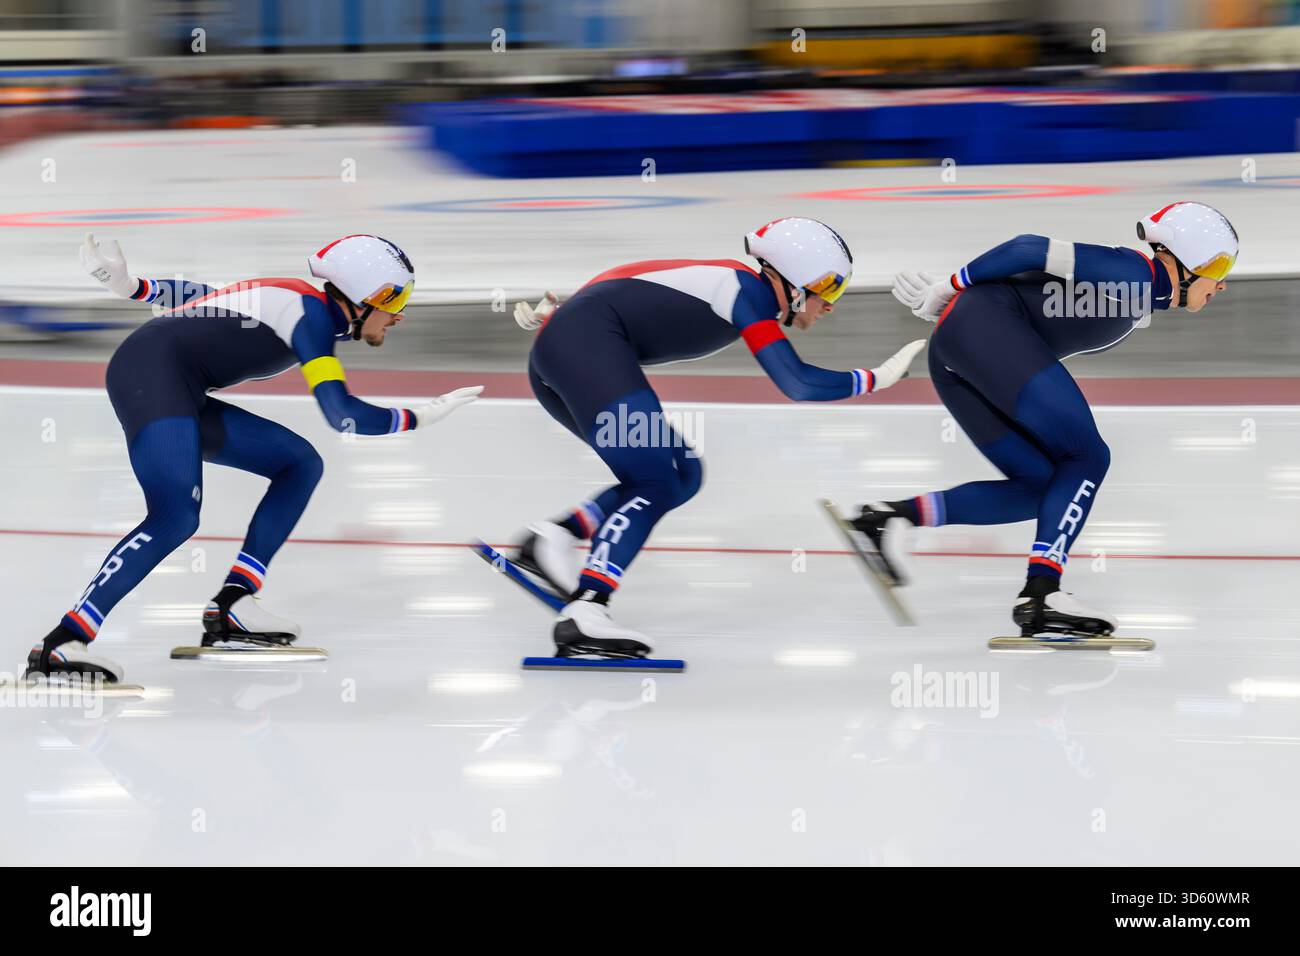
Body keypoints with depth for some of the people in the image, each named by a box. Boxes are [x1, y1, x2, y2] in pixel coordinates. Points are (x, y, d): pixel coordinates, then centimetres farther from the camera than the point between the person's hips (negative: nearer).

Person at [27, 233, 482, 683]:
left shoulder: (295, 301, 21)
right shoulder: (313, 311, -7)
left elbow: (203, 298, 22)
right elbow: (341, 413, -14)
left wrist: (126, 285, 12)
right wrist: (418, 418, -2)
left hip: (179, 394, 10)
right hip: (150, 370, -10)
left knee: (300, 463, 11)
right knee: (176, 518, -27)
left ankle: (231, 606, 5)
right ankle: (62, 642, -31)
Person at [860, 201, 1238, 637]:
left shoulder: (1143, 299, 22)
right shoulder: (1132, 273, -8)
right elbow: (1031, 249, -11)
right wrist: (950, 287, -5)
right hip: (988, 325, -10)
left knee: (1042, 485, 4)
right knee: (1086, 457, -11)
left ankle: (901, 513, -5)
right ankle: (1040, 593, -22)